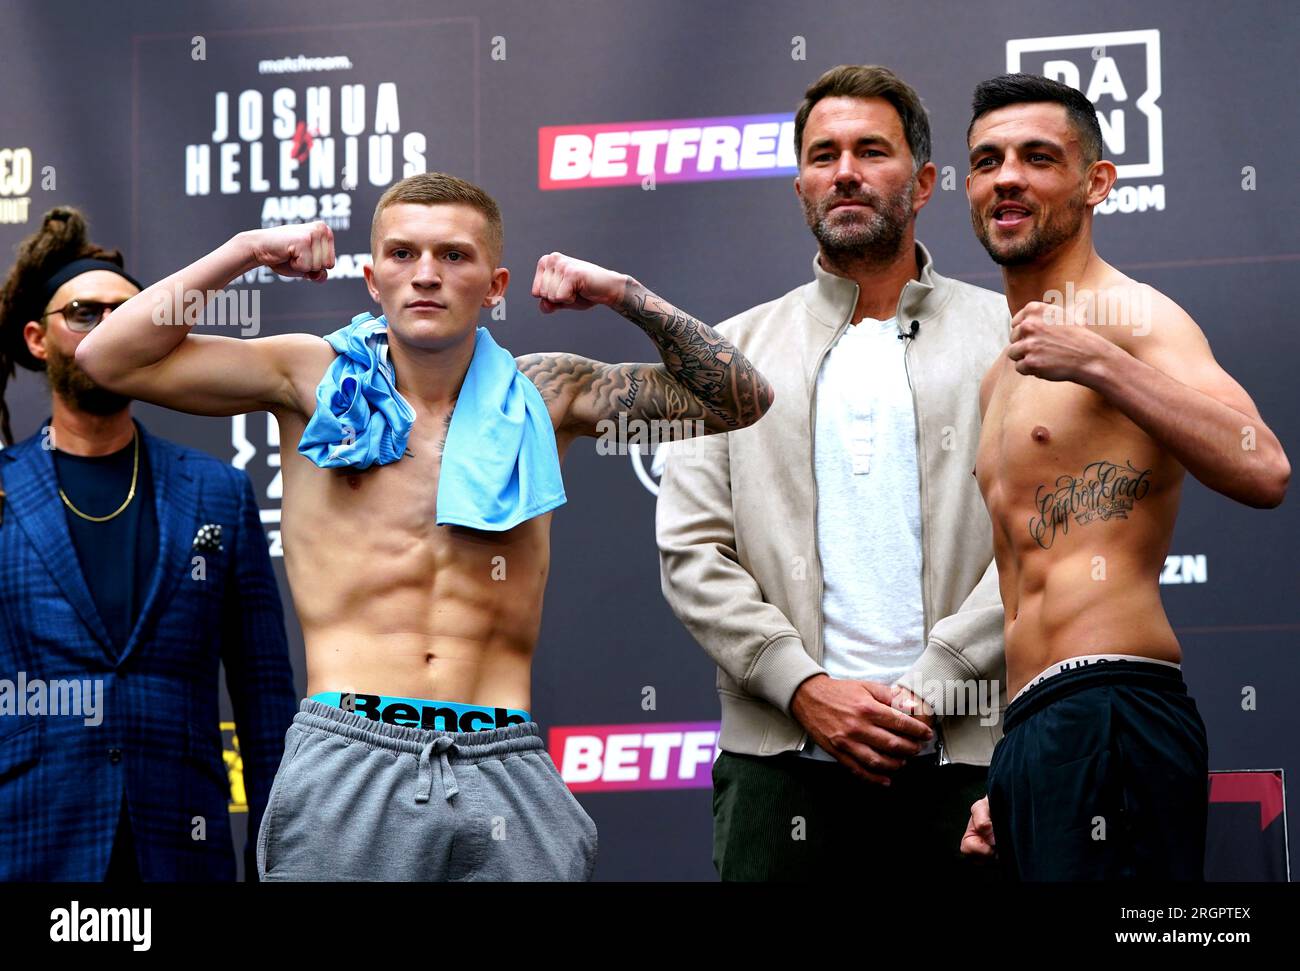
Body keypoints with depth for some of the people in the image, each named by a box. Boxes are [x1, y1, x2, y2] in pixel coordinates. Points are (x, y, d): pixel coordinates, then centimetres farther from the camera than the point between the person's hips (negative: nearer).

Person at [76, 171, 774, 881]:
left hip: (505, 772, 1)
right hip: (343, 766, -1)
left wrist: (620, 292, 5)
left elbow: (739, 400, 13)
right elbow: (109, 361, 5)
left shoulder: (541, 397, 12)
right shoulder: (315, 378, 8)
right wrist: (246, 251, 3)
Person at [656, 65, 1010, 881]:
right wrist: (806, 688, -7)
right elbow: (691, 551, 7)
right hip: (782, 752, 1)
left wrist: (924, 695, -9)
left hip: (965, 753, -1)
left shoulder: (1006, 337, 9)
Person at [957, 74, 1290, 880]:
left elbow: (1263, 471, -19)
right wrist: (1007, 787, 22)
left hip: (1112, 718, -9)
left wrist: (1100, 365, -23)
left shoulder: (1129, 315, -3)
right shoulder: (1005, 375, 25)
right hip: (1035, 732, 9)